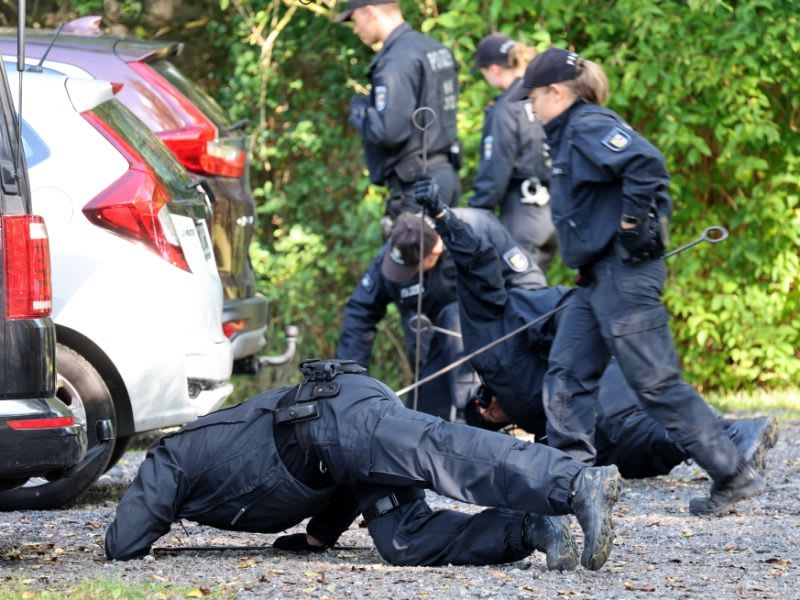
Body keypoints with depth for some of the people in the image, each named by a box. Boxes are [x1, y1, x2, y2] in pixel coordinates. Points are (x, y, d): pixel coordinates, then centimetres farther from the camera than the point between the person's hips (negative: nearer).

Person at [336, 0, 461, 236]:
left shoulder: (396, 61, -16)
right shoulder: (437, 49, 13)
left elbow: (388, 131, -23)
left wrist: (359, 109, -4)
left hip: (417, 183, -9)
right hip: (445, 173, 9)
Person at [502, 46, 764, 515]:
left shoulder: (590, 127, -14)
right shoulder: (571, 134, 17)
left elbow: (647, 164, -29)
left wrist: (633, 226, -20)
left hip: (626, 275, -11)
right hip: (600, 277, 11)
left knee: (655, 381, -7)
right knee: (567, 375, 9)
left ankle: (735, 476, -3)